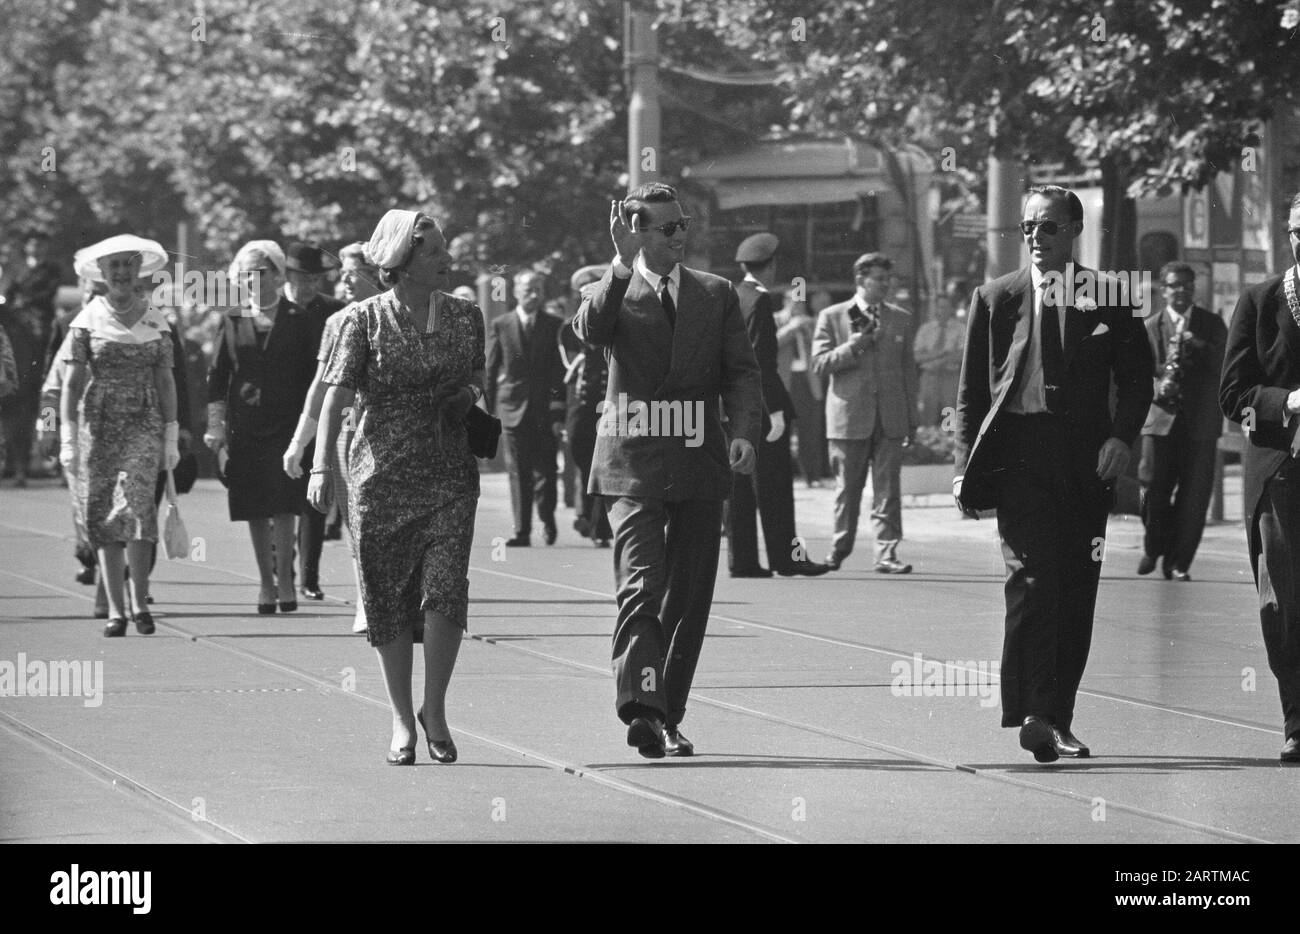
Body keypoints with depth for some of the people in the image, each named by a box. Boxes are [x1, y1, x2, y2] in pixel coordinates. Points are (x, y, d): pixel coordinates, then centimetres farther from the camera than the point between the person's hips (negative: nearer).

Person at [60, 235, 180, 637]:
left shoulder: (156, 322, 7)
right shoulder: (87, 321, 3)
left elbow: (166, 382, 10)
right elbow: (72, 383, 3)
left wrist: (172, 439, 5)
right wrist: (68, 439, -3)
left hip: (143, 423, 0)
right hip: (98, 423, 0)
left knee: (136, 503, -19)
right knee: (102, 516, -1)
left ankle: (139, 600, -12)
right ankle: (115, 609, 5)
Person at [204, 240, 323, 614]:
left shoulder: (301, 321, 2)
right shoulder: (233, 323, 8)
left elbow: (316, 374, 4)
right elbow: (217, 377, 9)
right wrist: (216, 426, 2)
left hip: (288, 426, -3)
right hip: (244, 427, 3)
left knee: (284, 507, -11)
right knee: (256, 512, 5)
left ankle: (284, 580, -4)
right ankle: (267, 583, 14)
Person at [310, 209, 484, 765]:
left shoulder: (465, 317, 7)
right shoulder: (364, 320, -3)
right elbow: (336, 396, -9)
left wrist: (468, 395, 0)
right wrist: (321, 465, -20)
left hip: (449, 474, 2)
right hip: (382, 476, -2)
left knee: (446, 590, -13)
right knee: (388, 600, 3)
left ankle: (435, 707, 4)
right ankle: (402, 720, 16)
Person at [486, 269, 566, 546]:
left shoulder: (553, 326, 5)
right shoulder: (501, 326, 5)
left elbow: (560, 372, 2)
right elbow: (490, 370, 6)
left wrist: (559, 412, -5)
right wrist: (490, 410, 1)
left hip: (545, 410, 0)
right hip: (512, 407, 0)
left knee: (545, 470, 1)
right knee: (518, 473, -1)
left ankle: (547, 519, 24)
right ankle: (522, 531, 1)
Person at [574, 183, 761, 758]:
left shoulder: (716, 295, 12)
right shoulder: (614, 293, 3)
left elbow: (741, 371, 7)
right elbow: (589, 329, -19)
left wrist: (745, 431, -10)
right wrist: (623, 265, -30)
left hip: (699, 465, 4)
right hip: (632, 466, -4)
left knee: (689, 598, 6)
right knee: (642, 586, -17)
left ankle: (665, 715, 16)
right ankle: (642, 710, -25)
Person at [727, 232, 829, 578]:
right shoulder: (759, 301, -12)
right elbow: (761, 360, -17)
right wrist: (775, 410, -17)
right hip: (759, 404, -8)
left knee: (738, 486, 7)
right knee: (774, 484, -5)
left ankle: (741, 559, 6)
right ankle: (785, 556, -4)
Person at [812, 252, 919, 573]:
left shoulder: (900, 319, 12)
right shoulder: (832, 317, 4)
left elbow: (908, 369, 14)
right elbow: (820, 364, -2)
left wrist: (911, 419, 11)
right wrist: (853, 347, -16)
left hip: (890, 420, 2)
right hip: (849, 417, -2)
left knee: (887, 491, -4)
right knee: (847, 489, 5)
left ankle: (886, 554, -5)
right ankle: (839, 549, 20)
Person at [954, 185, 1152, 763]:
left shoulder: (1106, 299, 9)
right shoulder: (996, 298, 9)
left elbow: (1136, 376, 9)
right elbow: (971, 391, 9)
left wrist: (1122, 436, -9)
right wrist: (967, 466, -1)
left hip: (1085, 458, 2)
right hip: (1019, 451, -2)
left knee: (1077, 594, 3)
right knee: (1033, 576, -17)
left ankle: (1057, 719, 12)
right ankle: (1033, 714, -22)